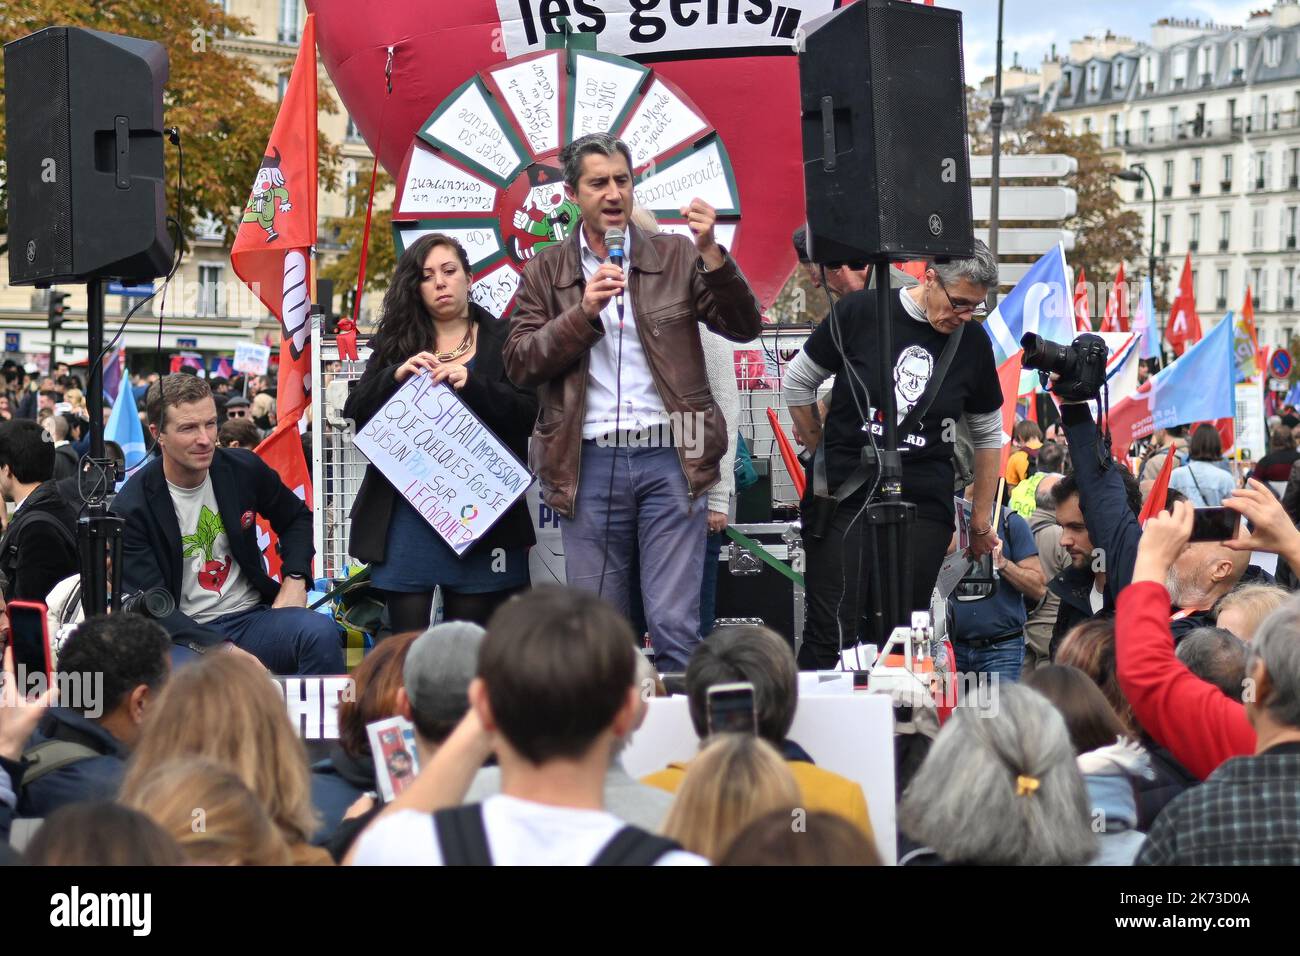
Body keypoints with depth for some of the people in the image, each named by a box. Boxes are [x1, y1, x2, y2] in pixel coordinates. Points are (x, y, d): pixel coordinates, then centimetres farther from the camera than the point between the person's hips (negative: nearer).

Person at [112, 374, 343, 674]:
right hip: (188, 637, -4)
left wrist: (295, 579, 4)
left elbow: (296, 517, 23)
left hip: (253, 615, 4)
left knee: (320, 631, -30)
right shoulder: (131, 509, -9)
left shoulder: (243, 469, 3)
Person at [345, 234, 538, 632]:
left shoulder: (501, 341, 9)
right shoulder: (394, 344, 15)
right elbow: (355, 413, 6)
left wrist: (471, 383, -18)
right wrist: (396, 376, -12)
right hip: (406, 508, 1)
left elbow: (528, 416, -3)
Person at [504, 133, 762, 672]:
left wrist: (711, 252, -13)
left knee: (675, 626, -4)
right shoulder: (547, 272, 10)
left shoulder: (675, 256, 8)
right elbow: (519, 363, 0)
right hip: (589, 464, 1)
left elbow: (744, 328, 0)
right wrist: (583, 311, -12)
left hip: (669, 460, -1)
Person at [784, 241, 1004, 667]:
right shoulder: (859, 312, -4)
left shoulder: (973, 345, 4)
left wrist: (982, 520, 19)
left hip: (925, 508, 2)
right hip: (844, 499, -2)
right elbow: (797, 383, 8)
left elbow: (988, 434, 17)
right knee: (831, 634, -7)